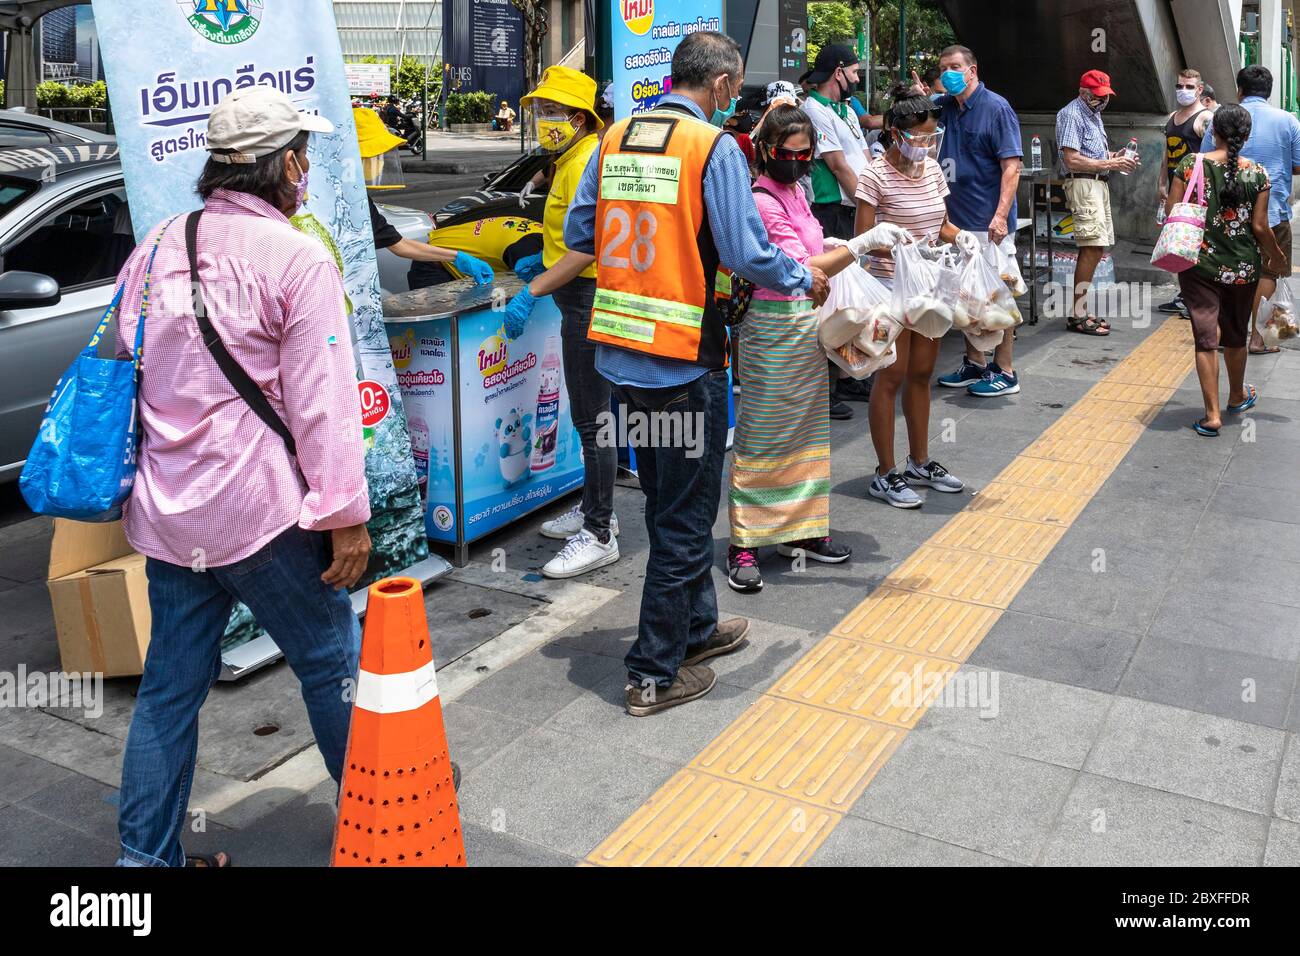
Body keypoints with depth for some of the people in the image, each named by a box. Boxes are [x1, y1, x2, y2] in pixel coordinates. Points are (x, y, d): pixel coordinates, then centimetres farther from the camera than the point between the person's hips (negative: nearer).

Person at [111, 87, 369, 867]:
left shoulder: (155, 249, 10)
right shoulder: (297, 259, -11)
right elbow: (322, 402, -15)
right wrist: (347, 515, -11)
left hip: (167, 510, 7)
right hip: (260, 509, -6)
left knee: (171, 685, 14)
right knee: (332, 661, 12)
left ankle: (148, 854, 23)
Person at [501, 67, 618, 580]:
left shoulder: (585, 163, -17)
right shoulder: (573, 160, 16)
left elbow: (587, 248, -26)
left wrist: (533, 291, -27)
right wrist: (544, 261, 20)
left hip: (590, 299, -11)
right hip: (584, 298, 11)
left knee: (592, 420, -7)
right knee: (591, 414, 18)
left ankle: (599, 535, 0)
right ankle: (595, 510, 30)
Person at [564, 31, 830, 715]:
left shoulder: (614, 139, 7)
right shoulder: (713, 147, -11)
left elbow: (578, 235, 10)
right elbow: (746, 253, -15)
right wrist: (804, 282, 2)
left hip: (620, 355, 7)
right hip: (683, 358, -7)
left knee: (669, 504, 22)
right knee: (684, 519, 6)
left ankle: (696, 627, 38)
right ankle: (655, 674, 14)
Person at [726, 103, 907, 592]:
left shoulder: (794, 192, 12)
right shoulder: (761, 202, -16)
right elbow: (802, 270, -23)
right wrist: (862, 243, -29)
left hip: (807, 325, 9)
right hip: (774, 326, -9)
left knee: (806, 429, 14)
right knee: (761, 436, -4)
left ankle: (801, 528, 25)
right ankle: (743, 546, 3)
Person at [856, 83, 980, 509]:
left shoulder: (932, 169, 8)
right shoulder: (876, 175, -13)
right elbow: (863, 238, -15)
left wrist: (961, 236, -3)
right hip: (892, 284, -7)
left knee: (922, 373, 14)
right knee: (892, 376, -3)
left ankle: (919, 462, 26)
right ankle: (885, 474, 6)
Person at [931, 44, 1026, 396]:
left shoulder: (996, 108, -9)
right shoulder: (946, 107, 11)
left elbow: (1012, 166, -14)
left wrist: (1001, 215, -24)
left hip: (988, 222, -7)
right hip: (956, 219, 7)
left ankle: (1005, 372, 7)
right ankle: (974, 364, 26)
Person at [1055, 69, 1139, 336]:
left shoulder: (1093, 114, 22)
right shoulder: (1071, 115, -9)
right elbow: (1072, 160, -18)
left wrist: (1116, 156, 8)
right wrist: (1111, 164, -19)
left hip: (1099, 184, 10)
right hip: (1083, 184, -10)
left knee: (1094, 249, 8)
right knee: (1093, 248, -15)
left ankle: (1080, 310, 13)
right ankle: (1077, 316, -12)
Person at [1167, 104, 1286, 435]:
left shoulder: (1191, 164, -8)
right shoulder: (1258, 174, -6)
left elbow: (1171, 211, -7)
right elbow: (1260, 227, -4)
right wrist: (1276, 258, 11)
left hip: (1198, 264, -1)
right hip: (1243, 268, 2)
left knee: (1206, 337, 1)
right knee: (1235, 336, 19)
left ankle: (1212, 414, -2)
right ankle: (1237, 397, 41)